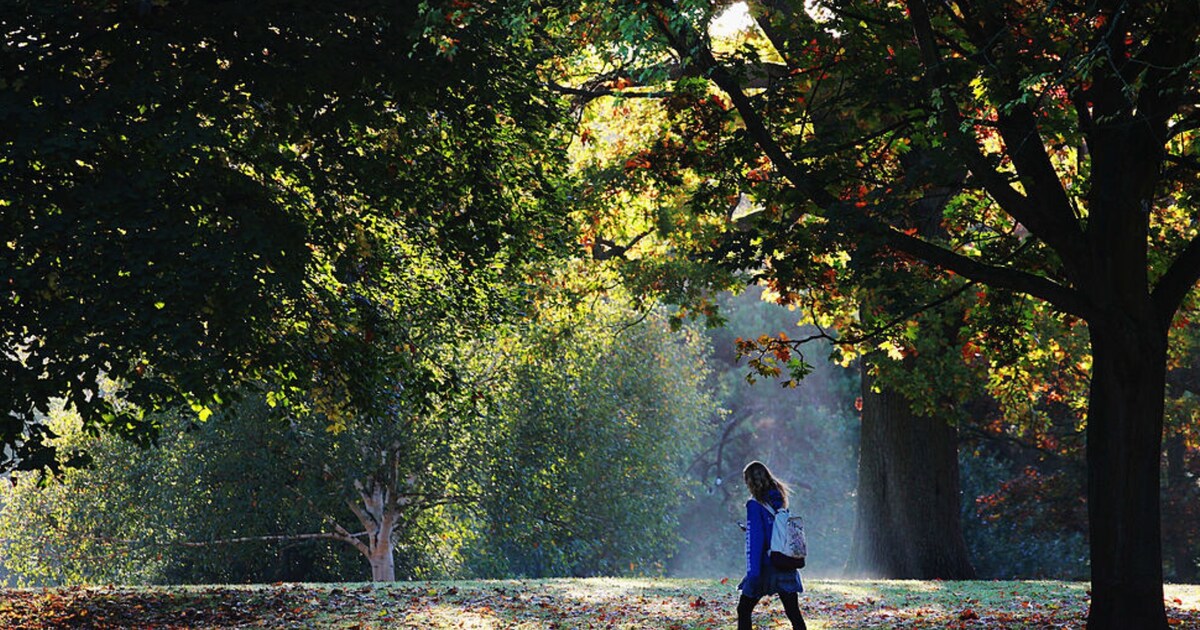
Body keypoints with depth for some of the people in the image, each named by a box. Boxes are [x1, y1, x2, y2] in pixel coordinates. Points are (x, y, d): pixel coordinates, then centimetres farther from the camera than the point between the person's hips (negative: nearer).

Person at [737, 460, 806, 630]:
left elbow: (754, 541, -16)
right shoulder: (779, 500, 8)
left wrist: (753, 572, -17)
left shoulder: (755, 505, -11)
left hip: (766, 567, -6)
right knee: (793, 613, 4)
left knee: (744, 610, 6)